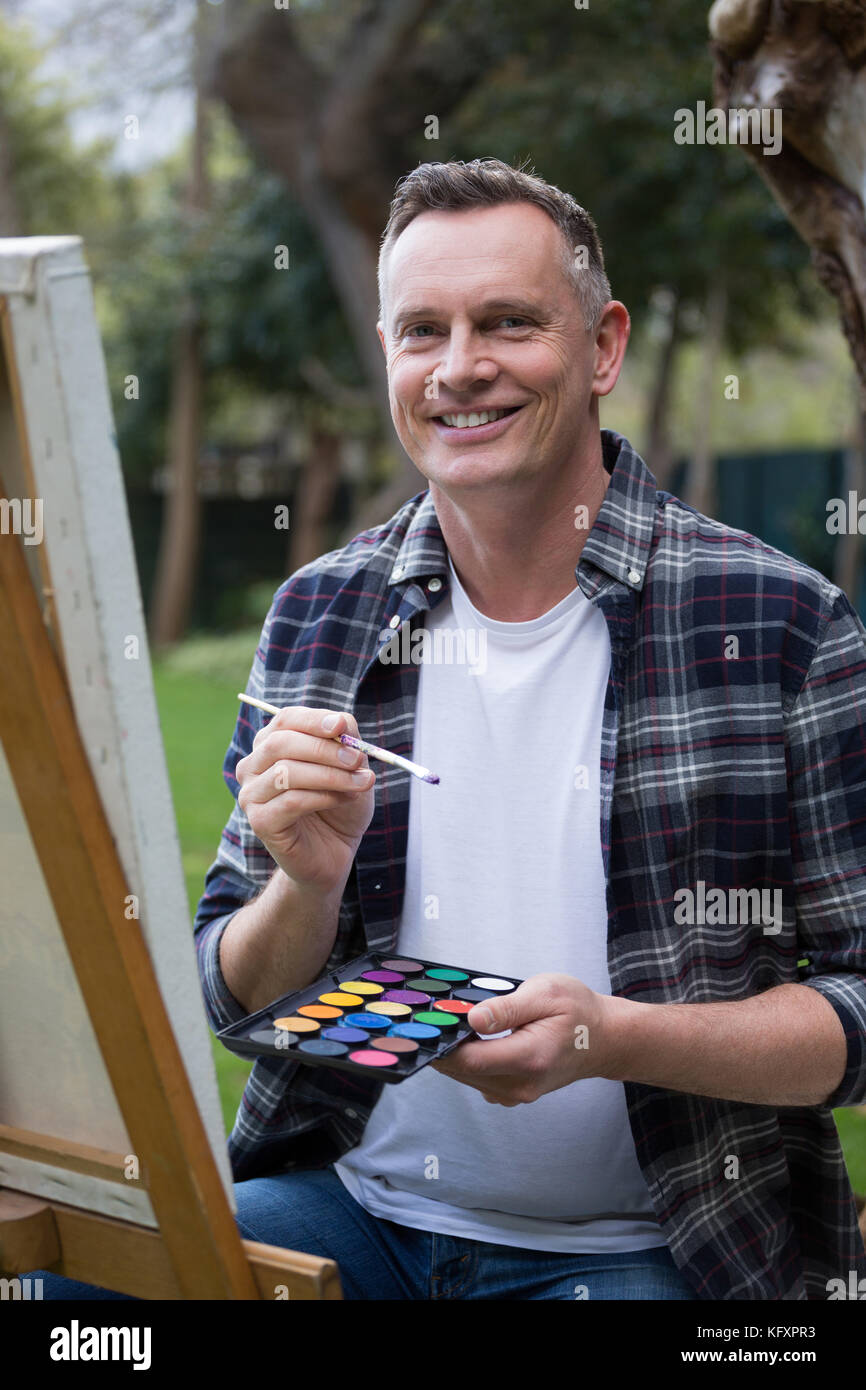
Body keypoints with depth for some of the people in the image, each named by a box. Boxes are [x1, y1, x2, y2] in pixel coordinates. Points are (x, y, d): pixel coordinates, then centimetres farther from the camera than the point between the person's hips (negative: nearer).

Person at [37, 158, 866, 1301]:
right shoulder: (318, 616, 3)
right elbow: (232, 996, 8)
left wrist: (615, 1037, -21)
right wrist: (309, 881, -14)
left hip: (633, 1247, -2)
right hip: (348, 1204, 2)